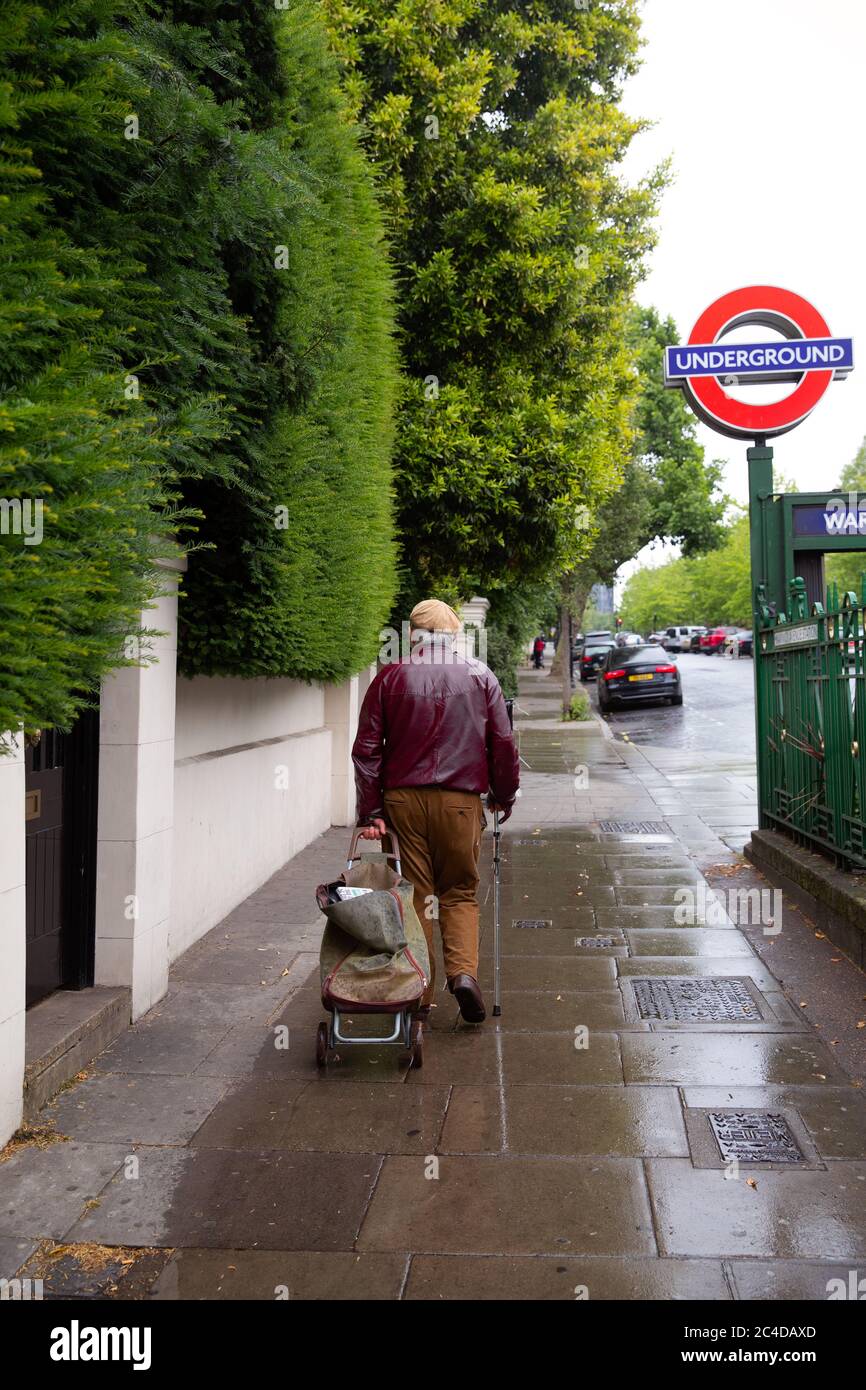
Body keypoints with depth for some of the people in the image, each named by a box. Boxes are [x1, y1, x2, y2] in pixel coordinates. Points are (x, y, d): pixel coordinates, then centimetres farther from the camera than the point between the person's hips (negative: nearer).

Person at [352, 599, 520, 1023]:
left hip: (403, 799, 0)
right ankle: (463, 971, -7)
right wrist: (504, 796, 16)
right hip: (461, 800, 0)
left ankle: (418, 994, 13)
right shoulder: (480, 676, 4)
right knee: (461, 892, 13)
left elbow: (366, 748, -1)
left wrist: (370, 811, 1)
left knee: (415, 893, 8)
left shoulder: (389, 678, 3)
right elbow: (503, 743, 4)